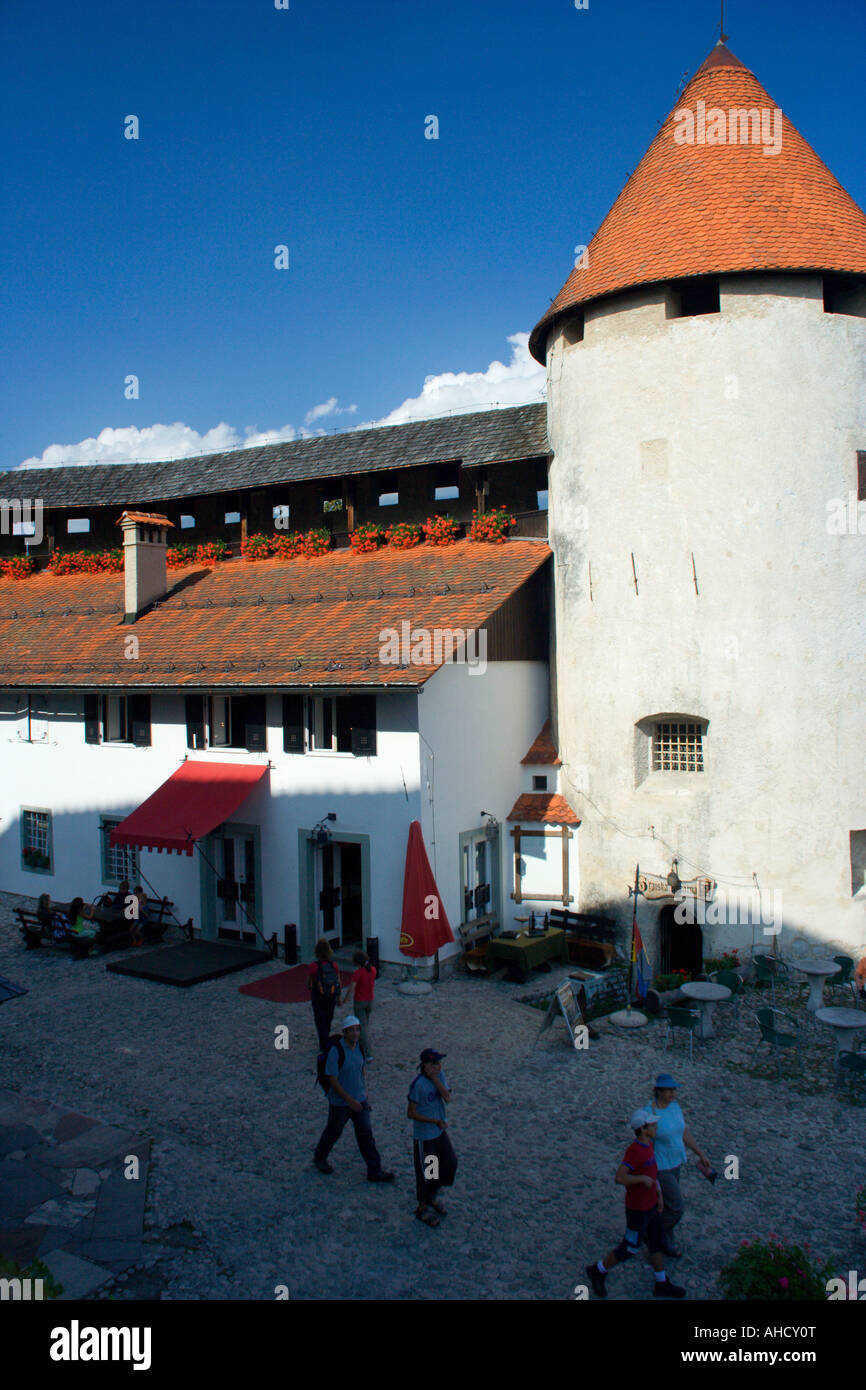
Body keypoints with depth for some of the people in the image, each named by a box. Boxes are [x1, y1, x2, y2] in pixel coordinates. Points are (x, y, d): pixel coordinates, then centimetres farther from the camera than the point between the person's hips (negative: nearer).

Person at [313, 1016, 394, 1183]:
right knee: (333, 1132, 15)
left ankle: (375, 1172, 10)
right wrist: (350, 1100, -22)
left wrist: (364, 1096, 15)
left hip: (360, 1100, 5)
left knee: (366, 1134, 4)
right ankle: (319, 1158, 42)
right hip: (340, 1102, -5)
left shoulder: (359, 1047, -2)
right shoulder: (336, 1051, -23)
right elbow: (333, 1080, -21)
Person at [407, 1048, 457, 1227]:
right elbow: (411, 1113, -20)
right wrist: (435, 1121, -23)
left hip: (440, 1131, 7)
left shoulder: (439, 1076, -5)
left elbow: (448, 1099, -14)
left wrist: (435, 1079, -23)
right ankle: (422, 1208, 32)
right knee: (425, 1172, 9)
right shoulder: (418, 1084, -25)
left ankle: (431, 1197, 39)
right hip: (424, 1136, -7)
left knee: (450, 1164, 15)